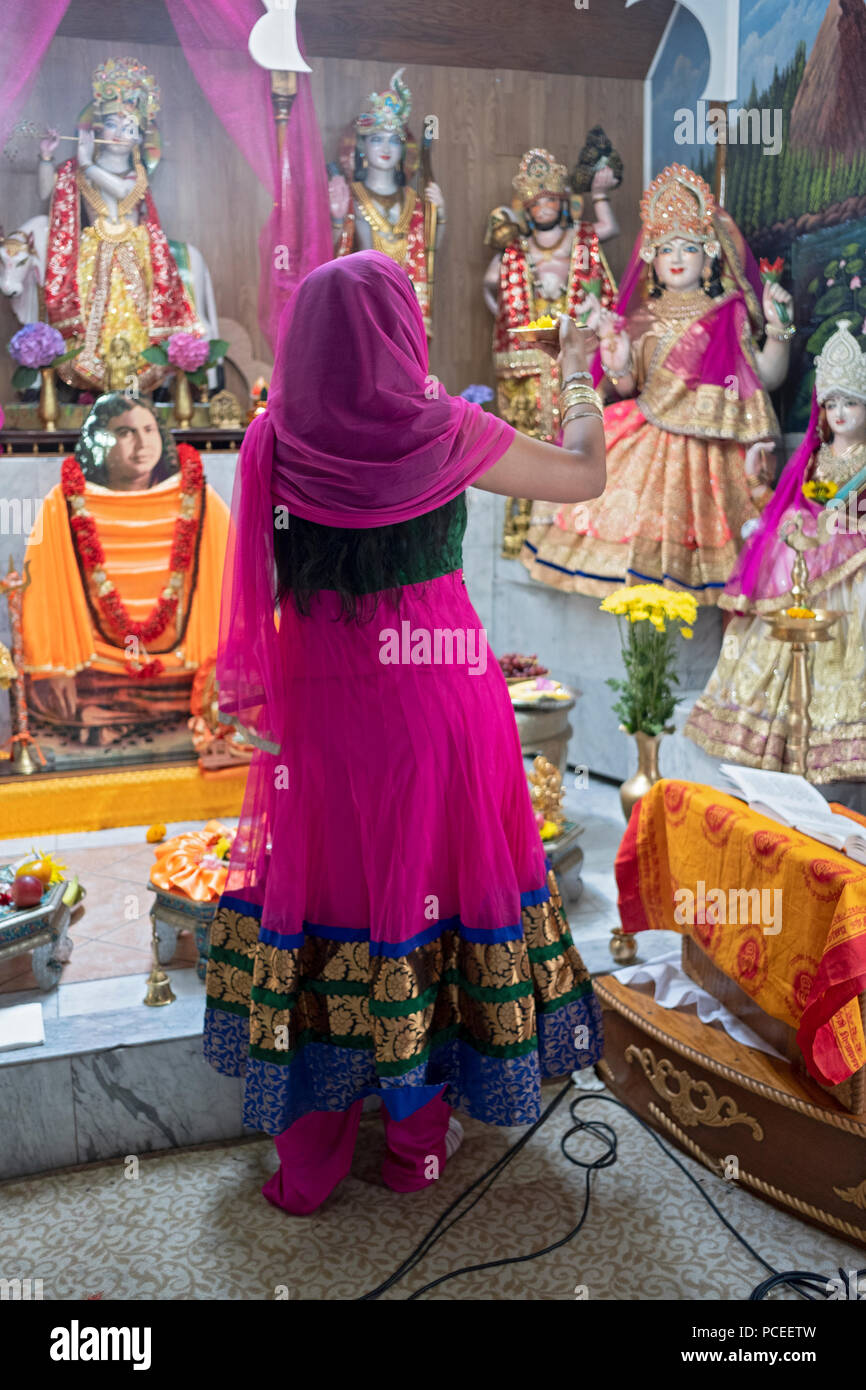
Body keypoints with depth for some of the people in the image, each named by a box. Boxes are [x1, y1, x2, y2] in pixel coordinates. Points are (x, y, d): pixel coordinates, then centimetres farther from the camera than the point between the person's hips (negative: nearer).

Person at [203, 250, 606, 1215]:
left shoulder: (274, 438, -3)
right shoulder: (445, 432, -10)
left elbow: (264, 584, 6)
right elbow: (586, 475, 2)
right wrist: (576, 376, 18)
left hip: (318, 702, 2)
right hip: (438, 695, -2)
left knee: (324, 883, 13)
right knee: (429, 880, 12)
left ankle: (309, 1156, 24)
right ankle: (419, 1138, 27)